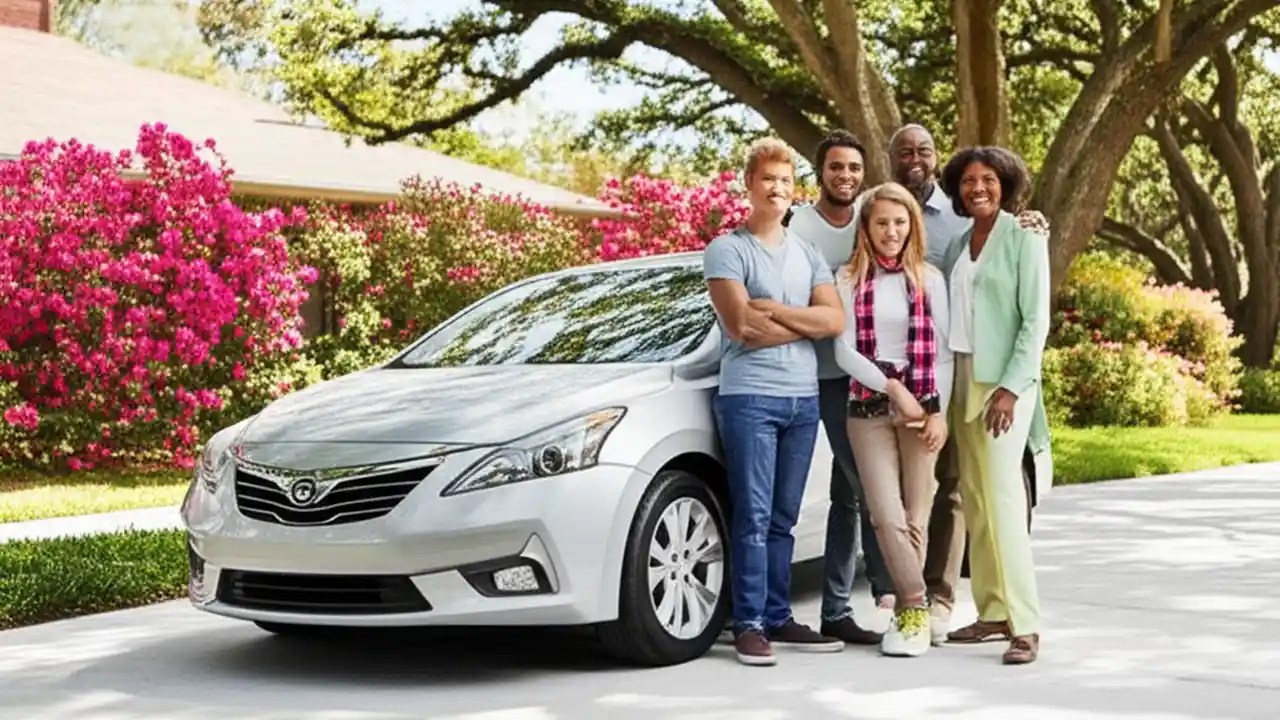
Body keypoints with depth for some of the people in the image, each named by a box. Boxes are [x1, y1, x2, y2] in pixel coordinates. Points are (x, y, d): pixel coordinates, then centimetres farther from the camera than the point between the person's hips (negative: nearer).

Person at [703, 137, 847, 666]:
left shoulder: (807, 254, 16)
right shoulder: (727, 250, 0)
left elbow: (835, 320, 3)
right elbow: (741, 325, -12)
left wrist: (773, 310, -8)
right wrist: (804, 322, -3)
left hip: (803, 398, 5)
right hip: (749, 397, -5)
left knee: (782, 519, 9)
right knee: (753, 516, -7)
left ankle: (778, 619, 14)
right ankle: (749, 625, -3)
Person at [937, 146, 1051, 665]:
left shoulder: (1024, 238, -5)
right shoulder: (959, 242, 13)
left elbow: (1036, 320, -10)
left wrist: (1012, 387, -17)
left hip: (1004, 380, -6)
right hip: (963, 377, 7)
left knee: (1001, 495, -13)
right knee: (974, 499, 6)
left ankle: (1024, 624, -12)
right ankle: (992, 612, 12)